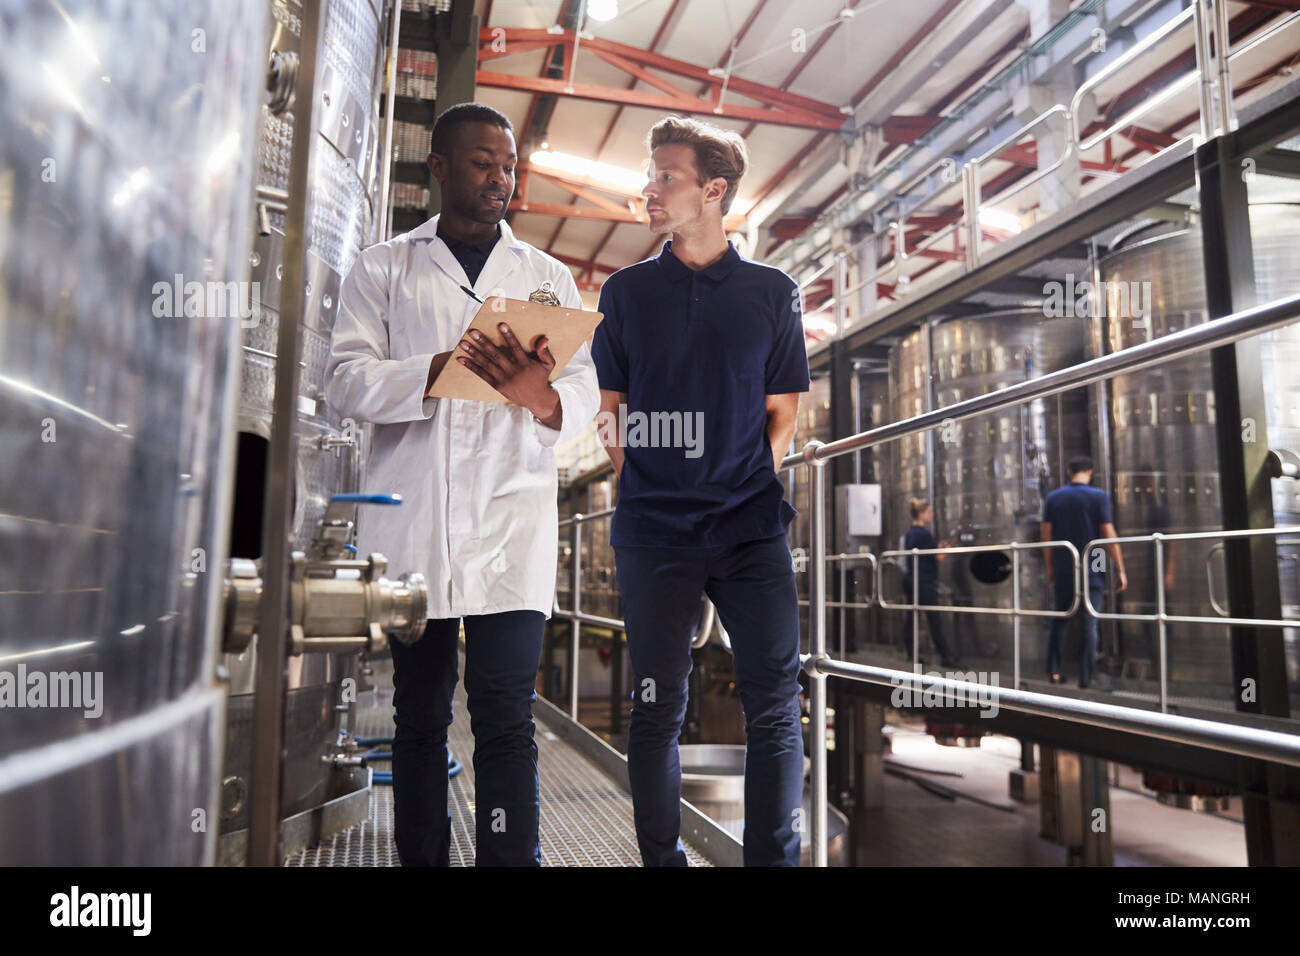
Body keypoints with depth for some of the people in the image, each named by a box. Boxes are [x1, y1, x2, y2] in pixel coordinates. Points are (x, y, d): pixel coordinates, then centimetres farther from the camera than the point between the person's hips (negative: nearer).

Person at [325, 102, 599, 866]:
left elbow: (587, 390, 6)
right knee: (420, 715, 9)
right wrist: (441, 370, -20)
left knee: (507, 719, -4)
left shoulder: (549, 277, 17)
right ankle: (420, 859, 21)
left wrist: (541, 395, -19)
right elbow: (348, 379, 0)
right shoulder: (383, 270, 13)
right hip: (412, 524, 0)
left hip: (511, 524, 0)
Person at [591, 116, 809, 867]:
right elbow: (610, 406, 12)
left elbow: (783, 411, 10)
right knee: (659, 708, 6)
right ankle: (661, 859, 21)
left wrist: (755, 482, -1)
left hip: (752, 527, 0)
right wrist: (635, 472, -1)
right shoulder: (627, 290, 9)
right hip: (654, 529, 0)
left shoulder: (773, 291, 8)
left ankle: (774, 858, 13)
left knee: (776, 705, -2)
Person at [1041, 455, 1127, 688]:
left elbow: (1046, 535, 5)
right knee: (1089, 622, 2)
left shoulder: (1053, 498, 5)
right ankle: (1085, 676, 1)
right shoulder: (1099, 497, -4)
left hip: (1062, 569, 3)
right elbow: (1109, 534, -9)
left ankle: (1053, 671, 10)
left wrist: (1050, 568, 13)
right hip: (1090, 568, -3)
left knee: (1060, 619, 13)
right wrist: (1120, 570, -3)